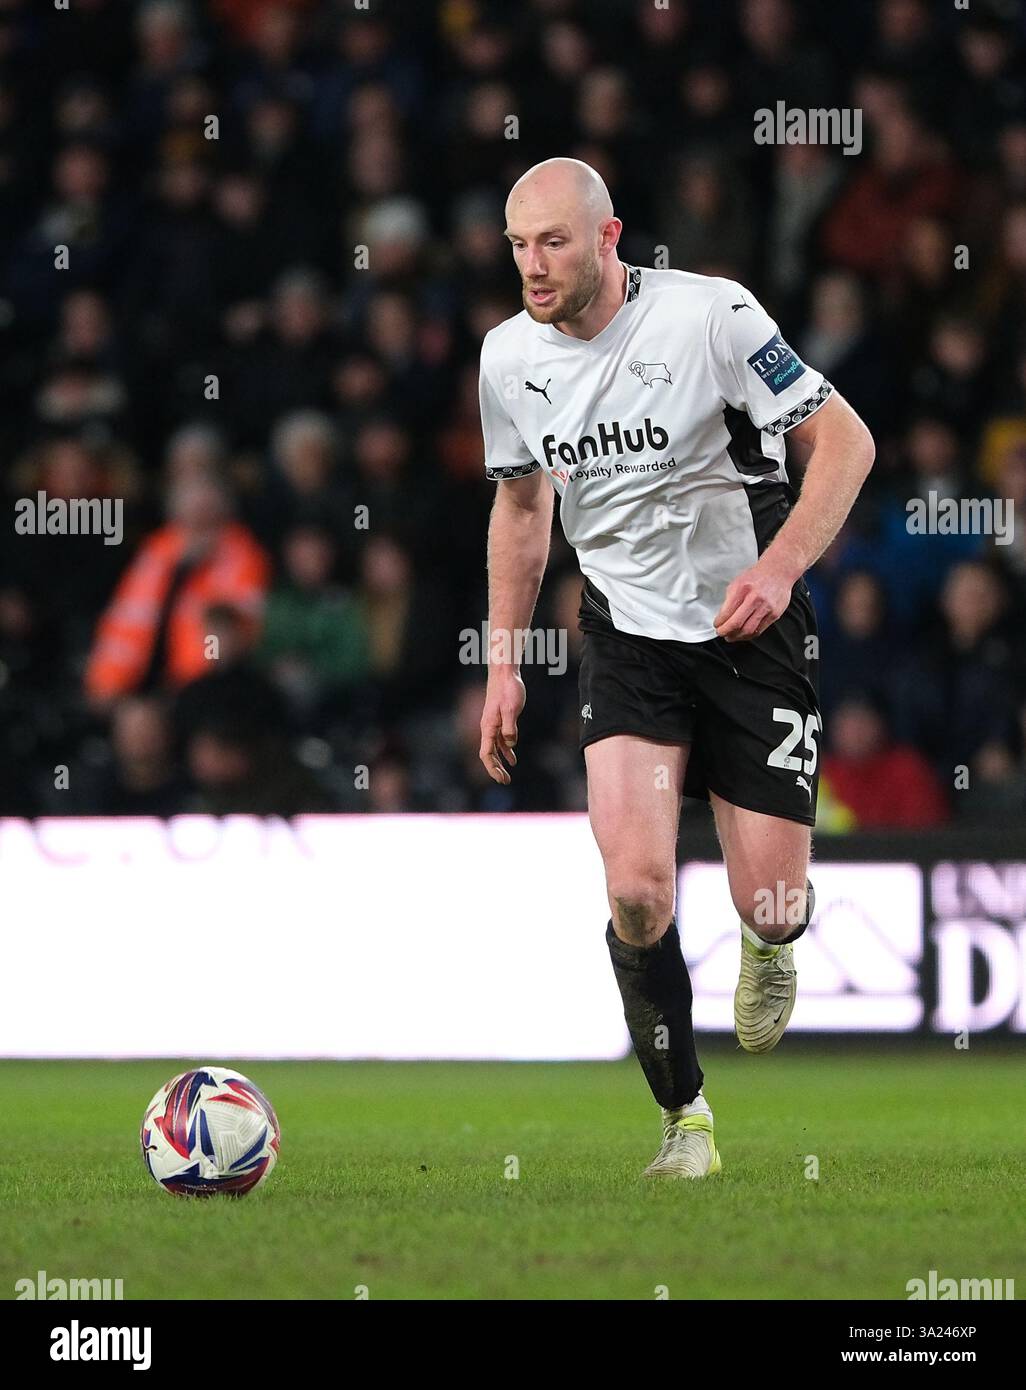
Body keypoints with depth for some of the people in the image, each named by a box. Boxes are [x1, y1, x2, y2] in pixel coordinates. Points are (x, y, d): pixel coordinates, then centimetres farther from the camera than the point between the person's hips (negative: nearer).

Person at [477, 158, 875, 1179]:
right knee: (636, 887, -18)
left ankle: (770, 943, 38)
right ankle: (683, 1116, 1)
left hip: (751, 632, -3)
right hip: (628, 637, 3)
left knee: (767, 906, -3)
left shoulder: (710, 315, -17)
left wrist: (779, 566, -25)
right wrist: (502, 663, 12)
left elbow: (844, 441, -12)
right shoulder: (510, 357, -1)